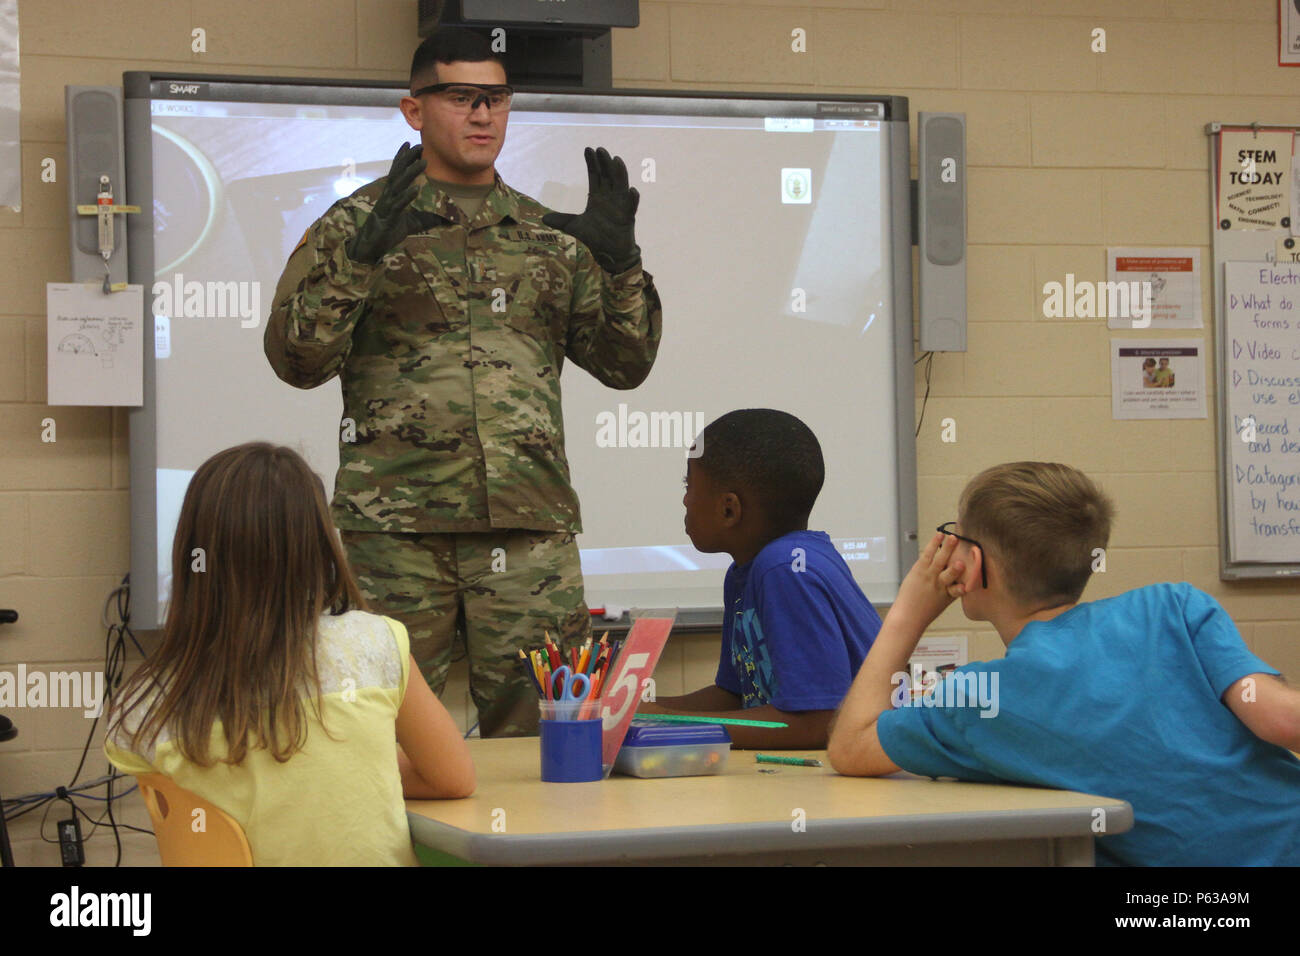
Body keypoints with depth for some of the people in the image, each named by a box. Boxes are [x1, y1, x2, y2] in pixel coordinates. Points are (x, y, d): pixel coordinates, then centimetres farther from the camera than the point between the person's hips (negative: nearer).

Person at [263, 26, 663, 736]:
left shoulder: (551, 237, 16)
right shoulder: (356, 223, 7)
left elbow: (625, 364, 14)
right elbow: (297, 359, -4)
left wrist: (619, 260, -1)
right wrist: (361, 254, -16)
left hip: (531, 526, 3)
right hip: (393, 529, -2)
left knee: (542, 725, 1)